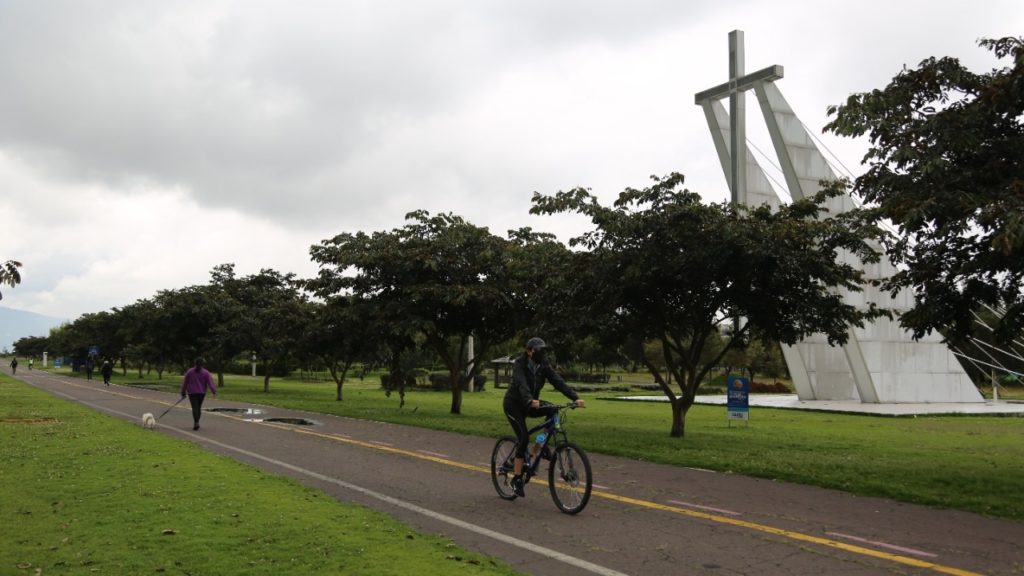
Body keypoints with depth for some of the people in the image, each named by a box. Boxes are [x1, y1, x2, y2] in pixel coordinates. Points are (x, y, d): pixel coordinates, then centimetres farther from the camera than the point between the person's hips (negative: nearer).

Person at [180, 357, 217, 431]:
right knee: (199, 407, 16)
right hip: (202, 392, 2)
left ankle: (196, 423, -22)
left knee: (195, 407, -7)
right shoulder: (206, 372, -2)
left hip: (192, 392, -2)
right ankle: (196, 423, 22)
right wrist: (214, 391, -14)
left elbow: (185, 382, 3)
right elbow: (210, 383, -10)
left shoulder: (190, 371, -1)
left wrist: (183, 392, 11)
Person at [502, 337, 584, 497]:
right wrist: (530, 400, -57)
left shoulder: (543, 365, -6)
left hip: (530, 404, 5)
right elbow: (521, 384, -38)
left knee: (553, 410, -20)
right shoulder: (519, 364, -20)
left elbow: (558, 381, -17)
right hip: (513, 403, -5)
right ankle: (517, 478, -10)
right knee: (524, 437, -20)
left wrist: (575, 398, -31)